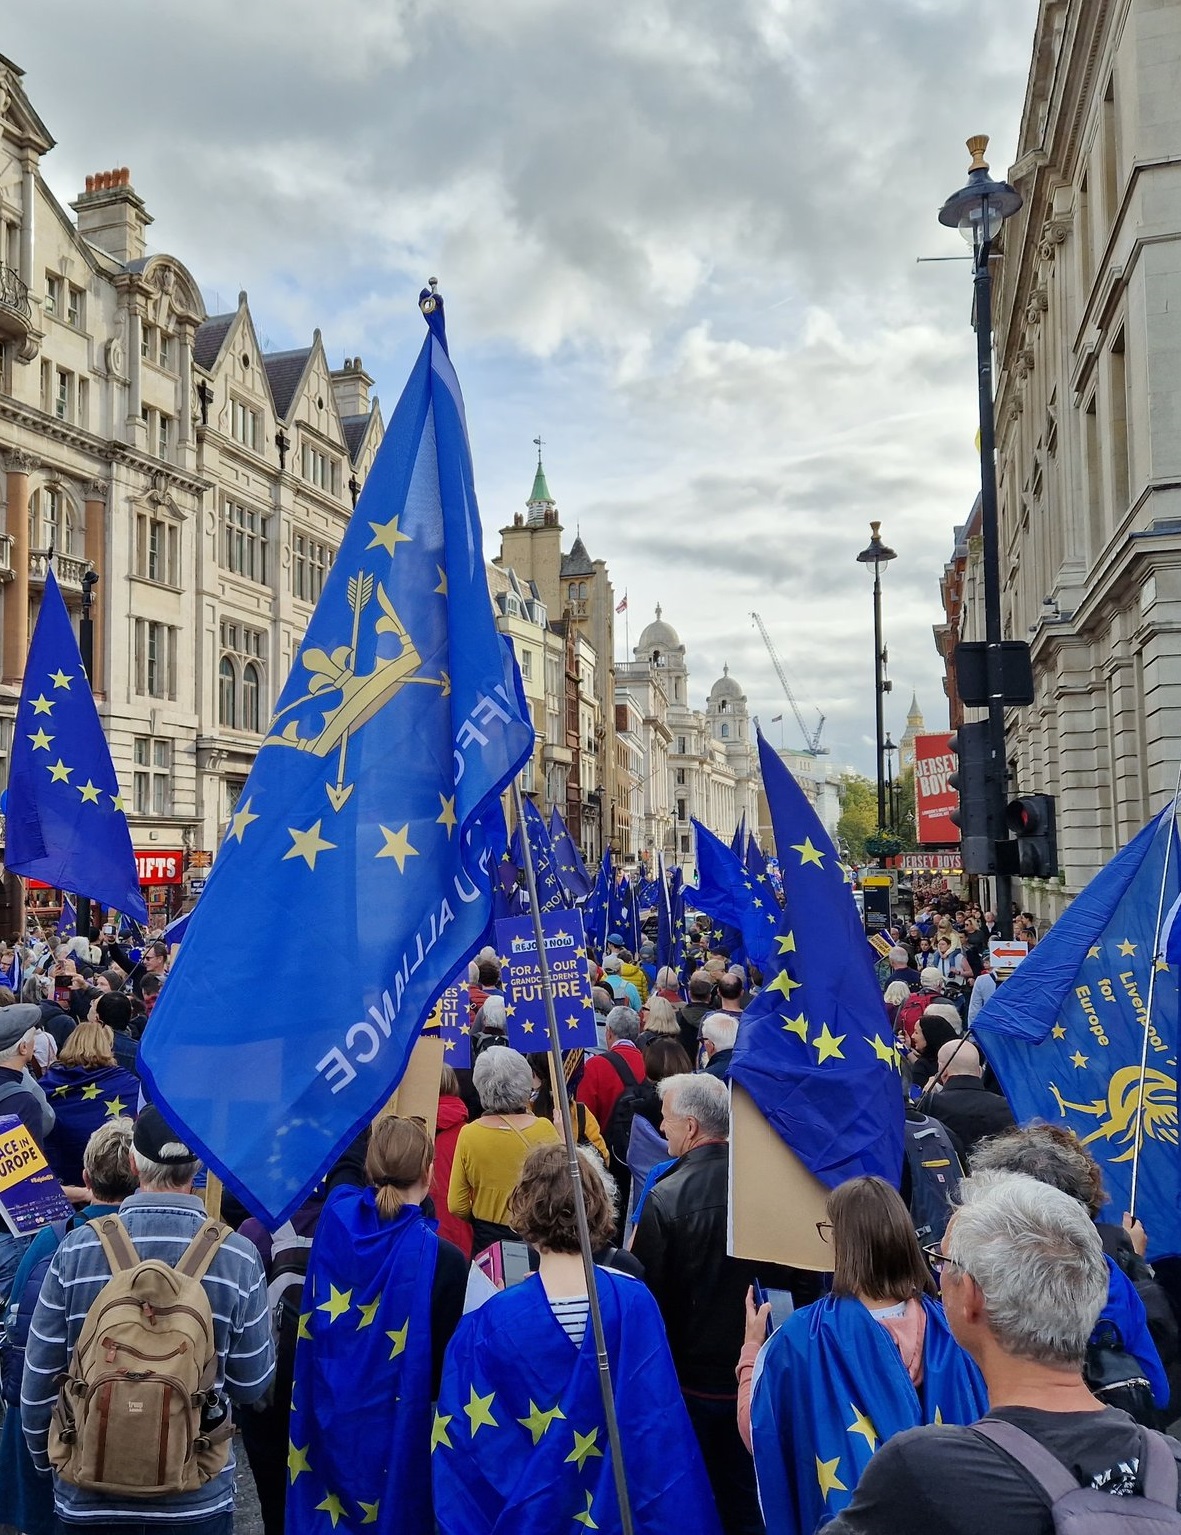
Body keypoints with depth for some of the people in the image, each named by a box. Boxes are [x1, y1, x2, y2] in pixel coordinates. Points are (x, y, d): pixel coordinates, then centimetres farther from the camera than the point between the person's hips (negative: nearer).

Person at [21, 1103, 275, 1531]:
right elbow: (252, 1384, -6)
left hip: (87, 1495, 1)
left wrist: (45, 1457, 13)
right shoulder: (239, 1256, -14)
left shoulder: (77, 1249, -13)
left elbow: (39, 1379, -4)